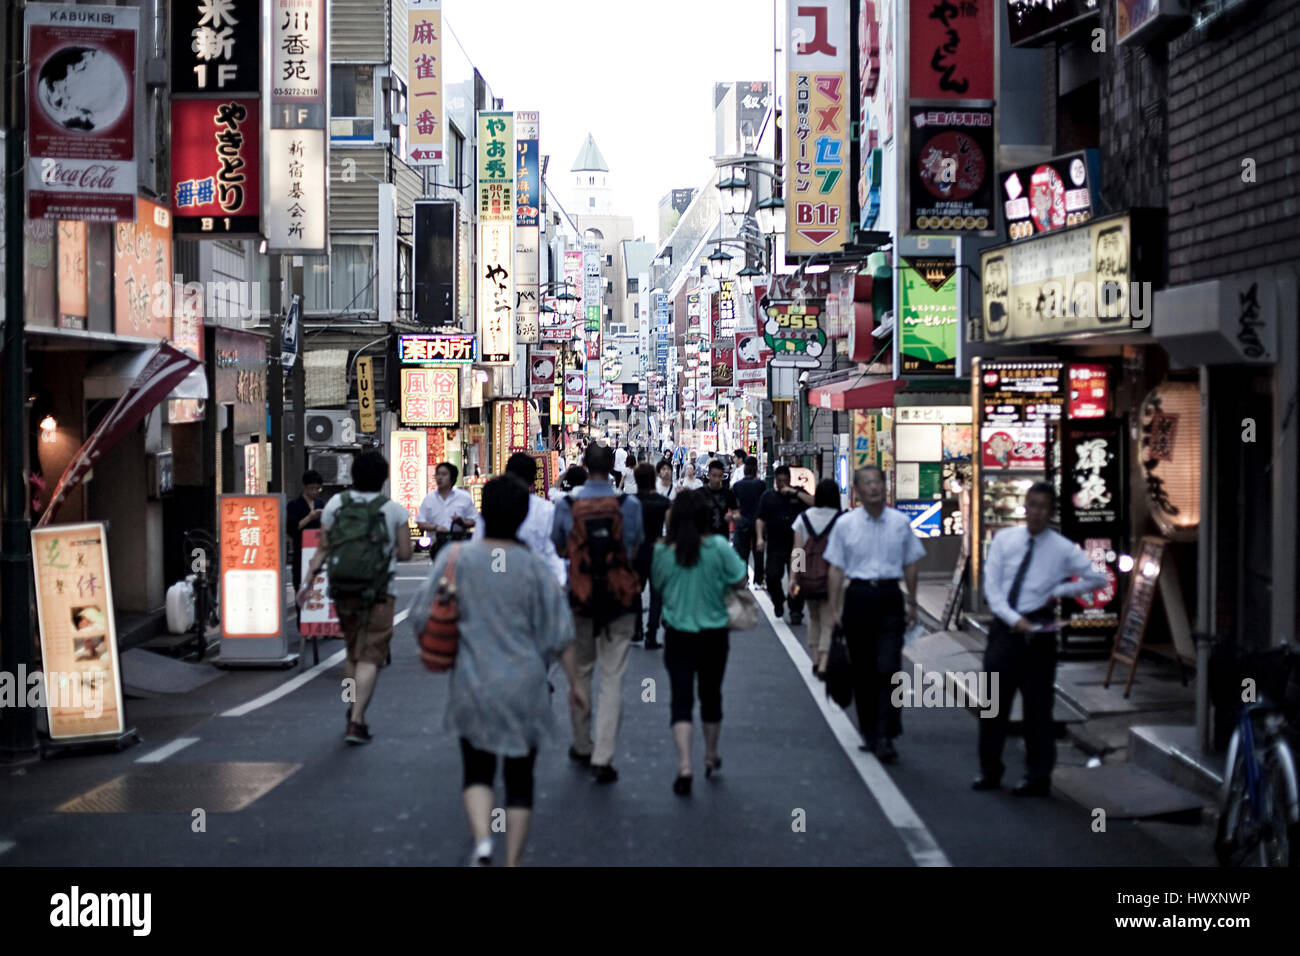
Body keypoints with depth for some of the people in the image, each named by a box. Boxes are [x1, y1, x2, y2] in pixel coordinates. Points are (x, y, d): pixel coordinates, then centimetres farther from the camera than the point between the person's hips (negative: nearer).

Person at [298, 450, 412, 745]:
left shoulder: (335, 504, 2)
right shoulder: (395, 510, -4)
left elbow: (323, 549, 0)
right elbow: (405, 554, -4)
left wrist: (308, 581, 3)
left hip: (343, 589, 4)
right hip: (379, 591, -4)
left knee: (352, 652, 19)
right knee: (370, 657, -4)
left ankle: (354, 715, 25)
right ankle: (356, 721, -13)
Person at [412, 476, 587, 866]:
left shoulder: (456, 557, -6)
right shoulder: (534, 566, -7)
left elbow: (422, 617, -1)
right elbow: (559, 634, -4)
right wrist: (575, 683, 6)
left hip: (472, 685, 0)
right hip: (524, 687, 0)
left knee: (477, 771, 14)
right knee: (520, 779, 13)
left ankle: (482, 840, -11)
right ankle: (513, 860, 14)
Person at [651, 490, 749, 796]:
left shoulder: (663, 551, -9)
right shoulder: (718, 547, -14)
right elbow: (741, 580, -10)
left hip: (678, 635, 0)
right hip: (713, 634, 0)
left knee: (681, 700, -1)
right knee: (711, 695, 19)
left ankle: (684, 767, -17)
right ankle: (711, 757, 37)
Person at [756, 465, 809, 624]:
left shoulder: (798, 494, 9)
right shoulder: (768, 496, 11)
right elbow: (761, 519, 6)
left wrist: (795, 493, -14)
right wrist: (759, 537, -7)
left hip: (796, 545, 0)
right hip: (775, 546, 1)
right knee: (772, 576, -7)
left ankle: (796, 612, 5)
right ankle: (778, 602, 20)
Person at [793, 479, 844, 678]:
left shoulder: (804, 518, 3)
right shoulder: (841, 520, -6)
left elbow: (797, 549, -1)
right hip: (830, 575, -3)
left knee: (814, 618, 20)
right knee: (828, 621, 0)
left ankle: (816, 660, 19)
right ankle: (824, 665, -10)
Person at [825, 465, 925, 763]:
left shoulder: (900, 522, 4)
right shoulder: (845, 524, 1)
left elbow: (910, 565, 12)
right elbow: (836, 569, 3)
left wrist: (912, 604, 11)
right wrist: (834, 610, -1)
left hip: (889, 597, 0)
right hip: (858, 596, 1)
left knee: (889, 668, -10)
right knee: (862, 670, 7)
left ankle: (885, 738, -9)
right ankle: (869, 733, 20)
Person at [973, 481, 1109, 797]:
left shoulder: (1063, 549, -3)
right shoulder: (1004, 539, 2)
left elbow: (1098, 579, 3)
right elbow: (991, 586, -2)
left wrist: (1060, 592, -4)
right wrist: (1013, 619, -15)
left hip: (1038, 634, -2)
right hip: (1004, 628, 2)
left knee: (1037, 707, 5)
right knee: (993, 703, 7)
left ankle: (1038, 779, 14)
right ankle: (989, 772, 20)